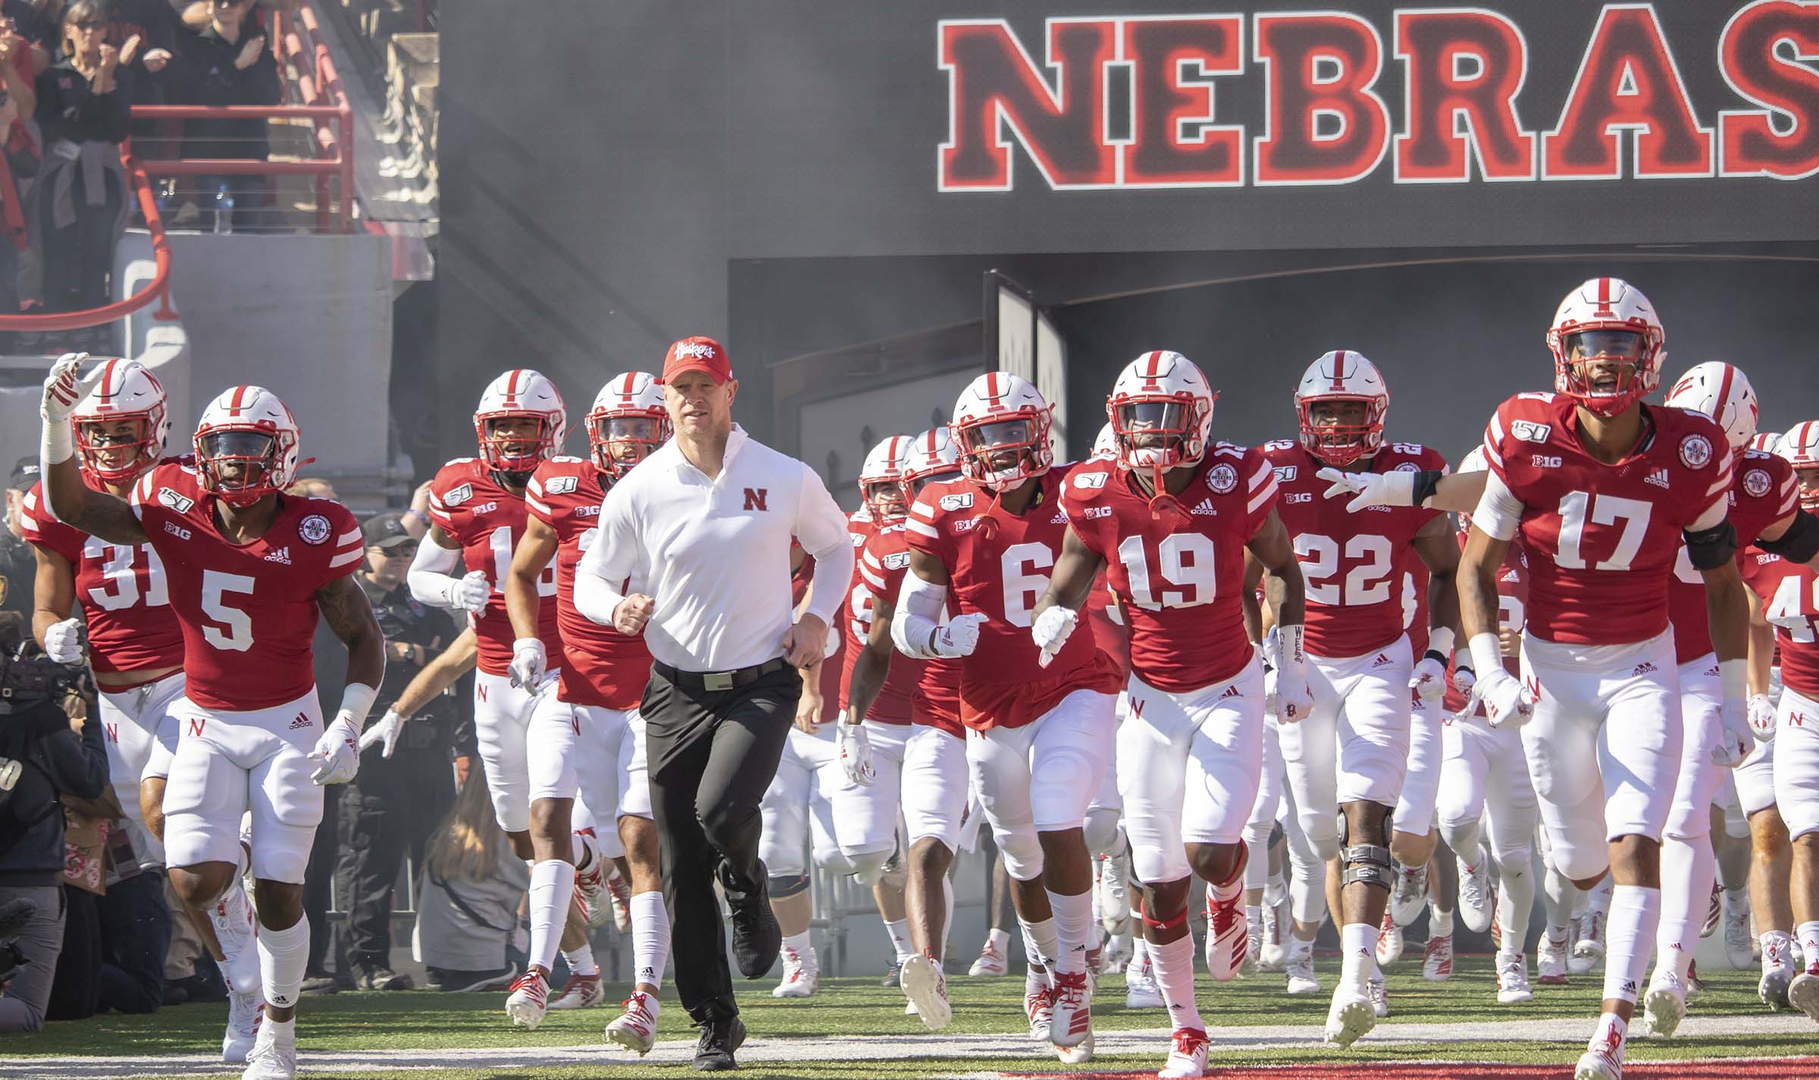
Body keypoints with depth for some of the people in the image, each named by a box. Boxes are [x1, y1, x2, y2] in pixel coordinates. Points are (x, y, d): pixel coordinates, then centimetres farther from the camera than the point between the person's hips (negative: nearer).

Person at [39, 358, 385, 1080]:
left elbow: (364, 639, -4)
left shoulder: (314, 536, -12)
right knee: (196, 883, -14)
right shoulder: (177, 511, -7)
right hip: (208, 724, 2)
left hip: (288, 724, -2)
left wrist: (347, 726, -15)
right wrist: (57, 417, -22)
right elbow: (71, 507, -8)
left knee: (278, 891, -4)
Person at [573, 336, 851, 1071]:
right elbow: (590, 580, 7)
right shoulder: (639, 492, -1)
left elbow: (835, 546, 16)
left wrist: (817, 616, -1)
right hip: (677, 690, 2)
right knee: (682, 872, 1)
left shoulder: (786, 480, -1)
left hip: (762, 683, -2)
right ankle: (715, 1023, 14)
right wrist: (618, 606, -16)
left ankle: (751, 903, 8)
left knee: (721, 808, -27)